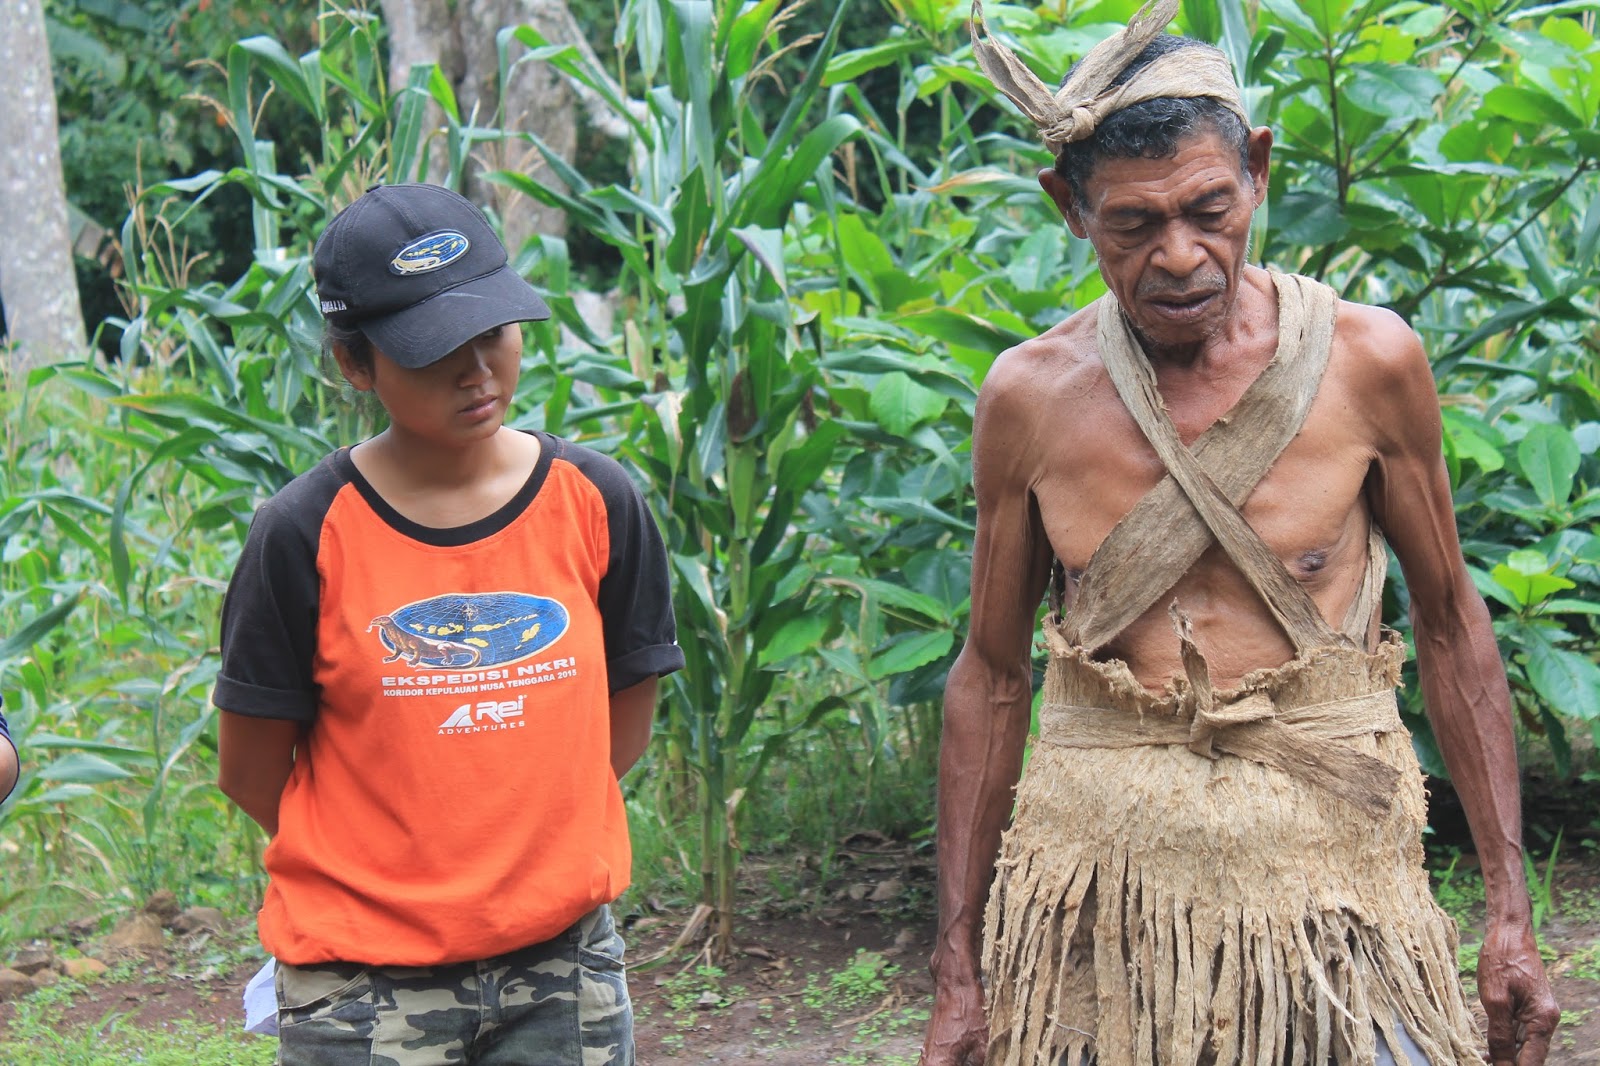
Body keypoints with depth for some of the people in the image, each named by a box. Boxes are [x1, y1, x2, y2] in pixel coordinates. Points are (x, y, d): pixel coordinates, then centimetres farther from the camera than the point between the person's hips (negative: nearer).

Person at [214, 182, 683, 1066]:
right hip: (365, 986, -2)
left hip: (564, 963, 3)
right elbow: (252, 774, -2)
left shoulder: (595, 504, 0)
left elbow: (622, 728, 8)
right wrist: (380, 869, 4)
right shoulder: (306, 535, -8)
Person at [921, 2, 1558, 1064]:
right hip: (1096, 886, 1)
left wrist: (1510, 909, 3)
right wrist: (958, 972, 6)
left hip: (1329, 876, -1)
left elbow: (1451, 625, 6)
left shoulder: (1367, 360, -3)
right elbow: (993, 673, 7)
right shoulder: (1030, 396, 0)